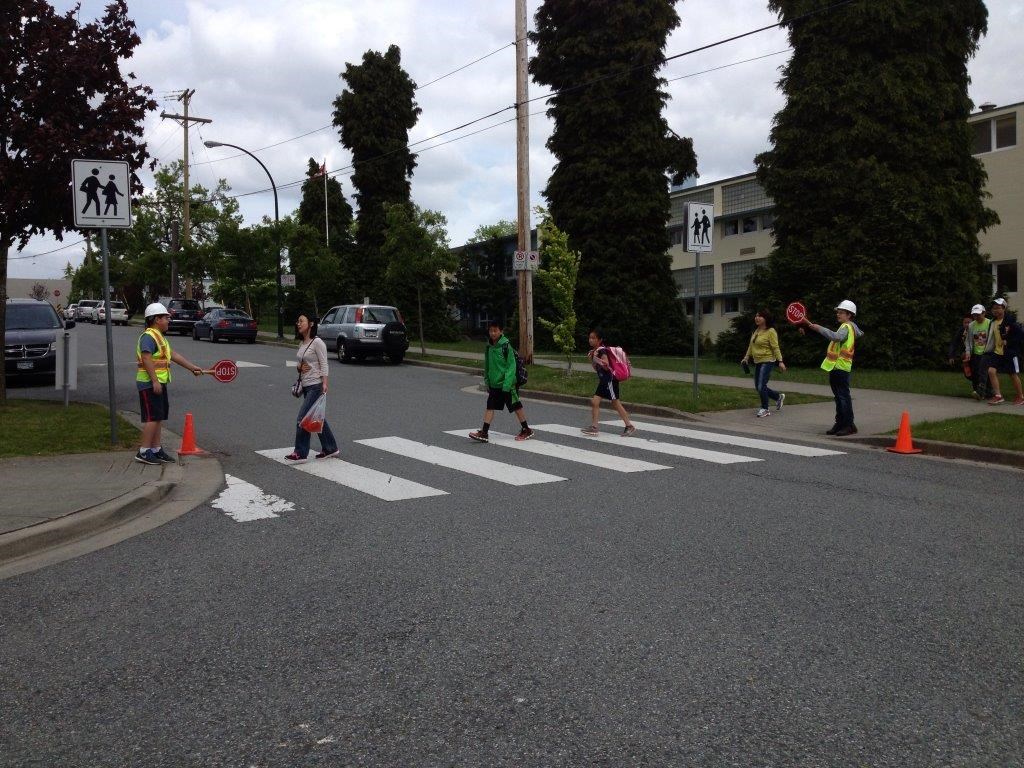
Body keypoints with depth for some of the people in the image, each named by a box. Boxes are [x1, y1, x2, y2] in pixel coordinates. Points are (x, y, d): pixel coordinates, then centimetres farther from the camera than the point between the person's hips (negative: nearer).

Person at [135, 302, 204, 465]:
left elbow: (173, 355, 24)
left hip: (159, 384, 10)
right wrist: (155, 381, -28)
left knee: (159, 417, 12)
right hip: (150, 384, -10)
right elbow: (146, 359, -24)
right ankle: (144, 452, -5)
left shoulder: (159, 337, 18)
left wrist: (192, 367, 23)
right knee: (152, 417, -9)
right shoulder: (149, 337, -14)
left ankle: (156, 450, 19)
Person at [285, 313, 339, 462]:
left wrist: (324, 383, -21)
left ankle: (300, 453, -4)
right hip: (306, 386, 9)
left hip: (316, 385, -9)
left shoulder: (317, 342, -11)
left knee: (302, 419, -10)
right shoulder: (301, 343, 13)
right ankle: (330, 448, 24)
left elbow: (323, 364, -14)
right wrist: (300, 367, -1)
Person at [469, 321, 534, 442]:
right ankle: (484, 433, 0)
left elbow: (511, 366, -16)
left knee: (516, 406, 5)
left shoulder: (506, 346, -14)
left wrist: (507, 383, -22)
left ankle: (526, 430, 19)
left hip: (506, 384, -6)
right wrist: (487, 381, 14)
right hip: (494, 384, 6)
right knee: (490, 407, 1)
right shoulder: (489, 347, 6)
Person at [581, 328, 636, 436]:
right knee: (595, 402, 5)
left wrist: (596, 358, -23)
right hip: (603, 380, 9)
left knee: (616, 404, -5)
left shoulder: (602, 350, -15)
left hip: (609, 379, -9)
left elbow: (606, 366, -21)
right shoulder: (594, 351, 12)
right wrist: (591, 359, 4)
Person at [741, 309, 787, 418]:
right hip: (757, 362, 9)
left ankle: (765, 409, 5)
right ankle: (779, 397, 31)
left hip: (767, 361, -9)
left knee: (761, 386, -11)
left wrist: (780, 361, -19)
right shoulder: (756, 331, 10)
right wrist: (747, 357, 16)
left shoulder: (771, 331, -12)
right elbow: (751, 345, 20)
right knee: (758, 387, 11)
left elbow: (775, 347, -15)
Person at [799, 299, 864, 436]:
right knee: (839, 396, 12)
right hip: (836, 367, 11)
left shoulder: (846, 327, -12)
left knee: (843, 396, -9)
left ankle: (849, 425, -7)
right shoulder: (849, 327, 19)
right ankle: (840, 424, 17)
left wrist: (819, 328, -33)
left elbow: (836, 336, -33)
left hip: (840, 367, -11)